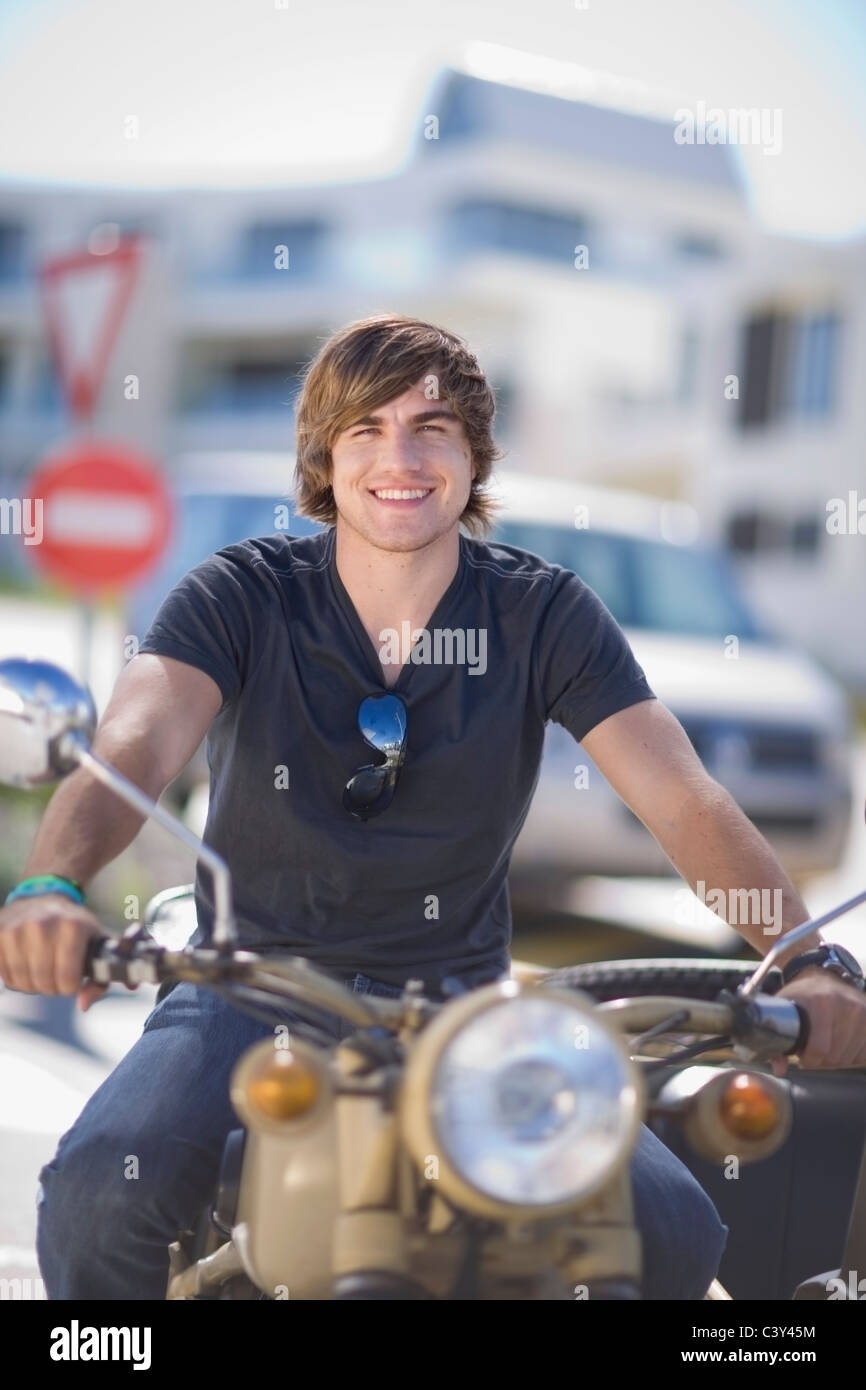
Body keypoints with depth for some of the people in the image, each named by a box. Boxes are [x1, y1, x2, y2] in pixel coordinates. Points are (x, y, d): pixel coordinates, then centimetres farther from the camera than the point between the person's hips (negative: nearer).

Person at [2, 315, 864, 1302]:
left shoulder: (547, 615, -2)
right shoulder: (239, 597, -5)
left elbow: (686, 803, -11)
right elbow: (131, 750, -22)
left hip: (457, 1002, 1)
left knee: (675, 1230, -18)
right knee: (96, 1193, -27)